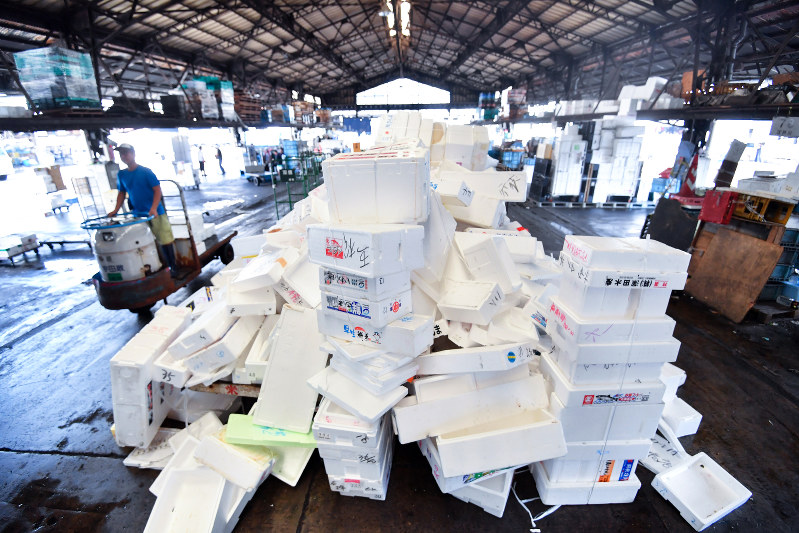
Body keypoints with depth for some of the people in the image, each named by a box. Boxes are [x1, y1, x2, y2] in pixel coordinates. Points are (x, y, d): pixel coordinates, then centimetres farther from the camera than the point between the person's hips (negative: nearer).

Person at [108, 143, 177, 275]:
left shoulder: (145, 171, -7)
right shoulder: (121, 174, 9)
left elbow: (157, 190, -11)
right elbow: (121, 193, 18)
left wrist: (153, 208, -22)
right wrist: (116, 210, 7)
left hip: (155, 213, -5)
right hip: (138, 214, 5)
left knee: (165, 241, -3)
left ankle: (173, 266, 9)